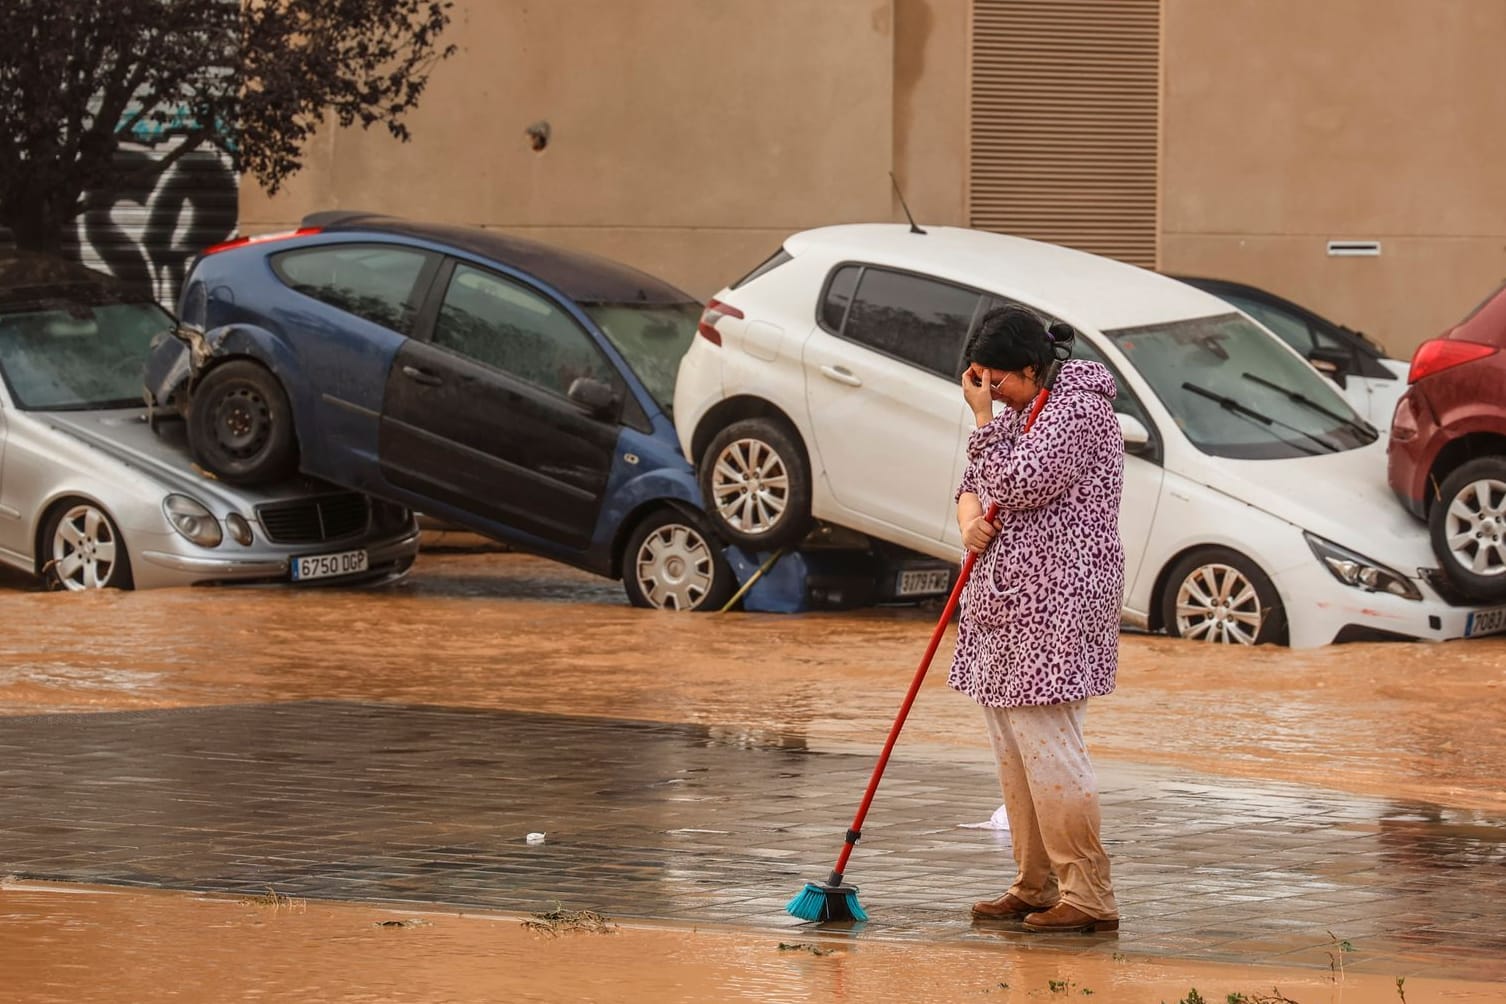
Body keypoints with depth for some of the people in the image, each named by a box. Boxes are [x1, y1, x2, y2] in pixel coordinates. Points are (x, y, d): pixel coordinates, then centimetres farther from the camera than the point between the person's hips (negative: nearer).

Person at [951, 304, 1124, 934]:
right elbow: (975, 482, 23)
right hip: (1008, 604, 10)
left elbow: (1018, 483, -21)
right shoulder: (1019, 411, 17)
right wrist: (969, 519, 2)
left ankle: (1089, 897, -10)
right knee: (1013, 752, 11)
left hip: (1054, 607, -10)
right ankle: (1035, 887, 18)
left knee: (1047, 748, -12)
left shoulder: (1079, 409, -13)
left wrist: (984, 417, -11)